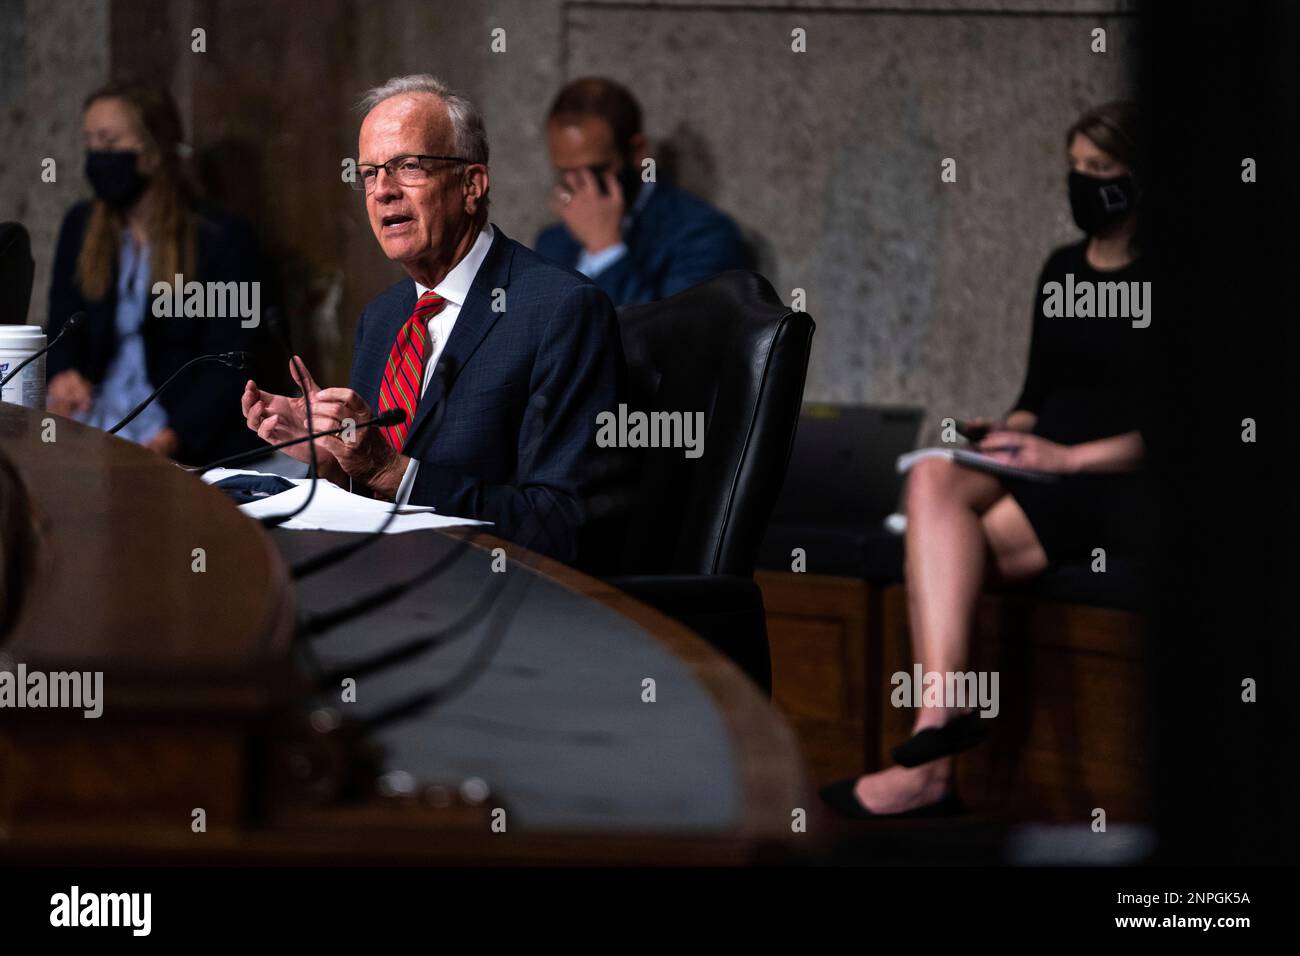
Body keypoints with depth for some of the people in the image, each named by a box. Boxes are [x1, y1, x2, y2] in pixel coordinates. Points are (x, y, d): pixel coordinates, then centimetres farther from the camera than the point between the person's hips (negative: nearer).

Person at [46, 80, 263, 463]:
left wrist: (174, 436, -22)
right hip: (92, 414, 5)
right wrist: (61, 374, -12)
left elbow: (228, 367, -7)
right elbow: (62, 328, 13)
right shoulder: (81, 226, 14)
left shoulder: (223, 240, -3)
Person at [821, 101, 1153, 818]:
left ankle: (927, 765, -32)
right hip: (1040, 465, 6)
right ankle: (943, 709, -46)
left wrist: (1071, 456, -15)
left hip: (1119, 485, -6)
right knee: (933, 479, -30)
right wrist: (1010, 431, 2)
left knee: (945, 555, -28)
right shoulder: (1062, 270, 20)